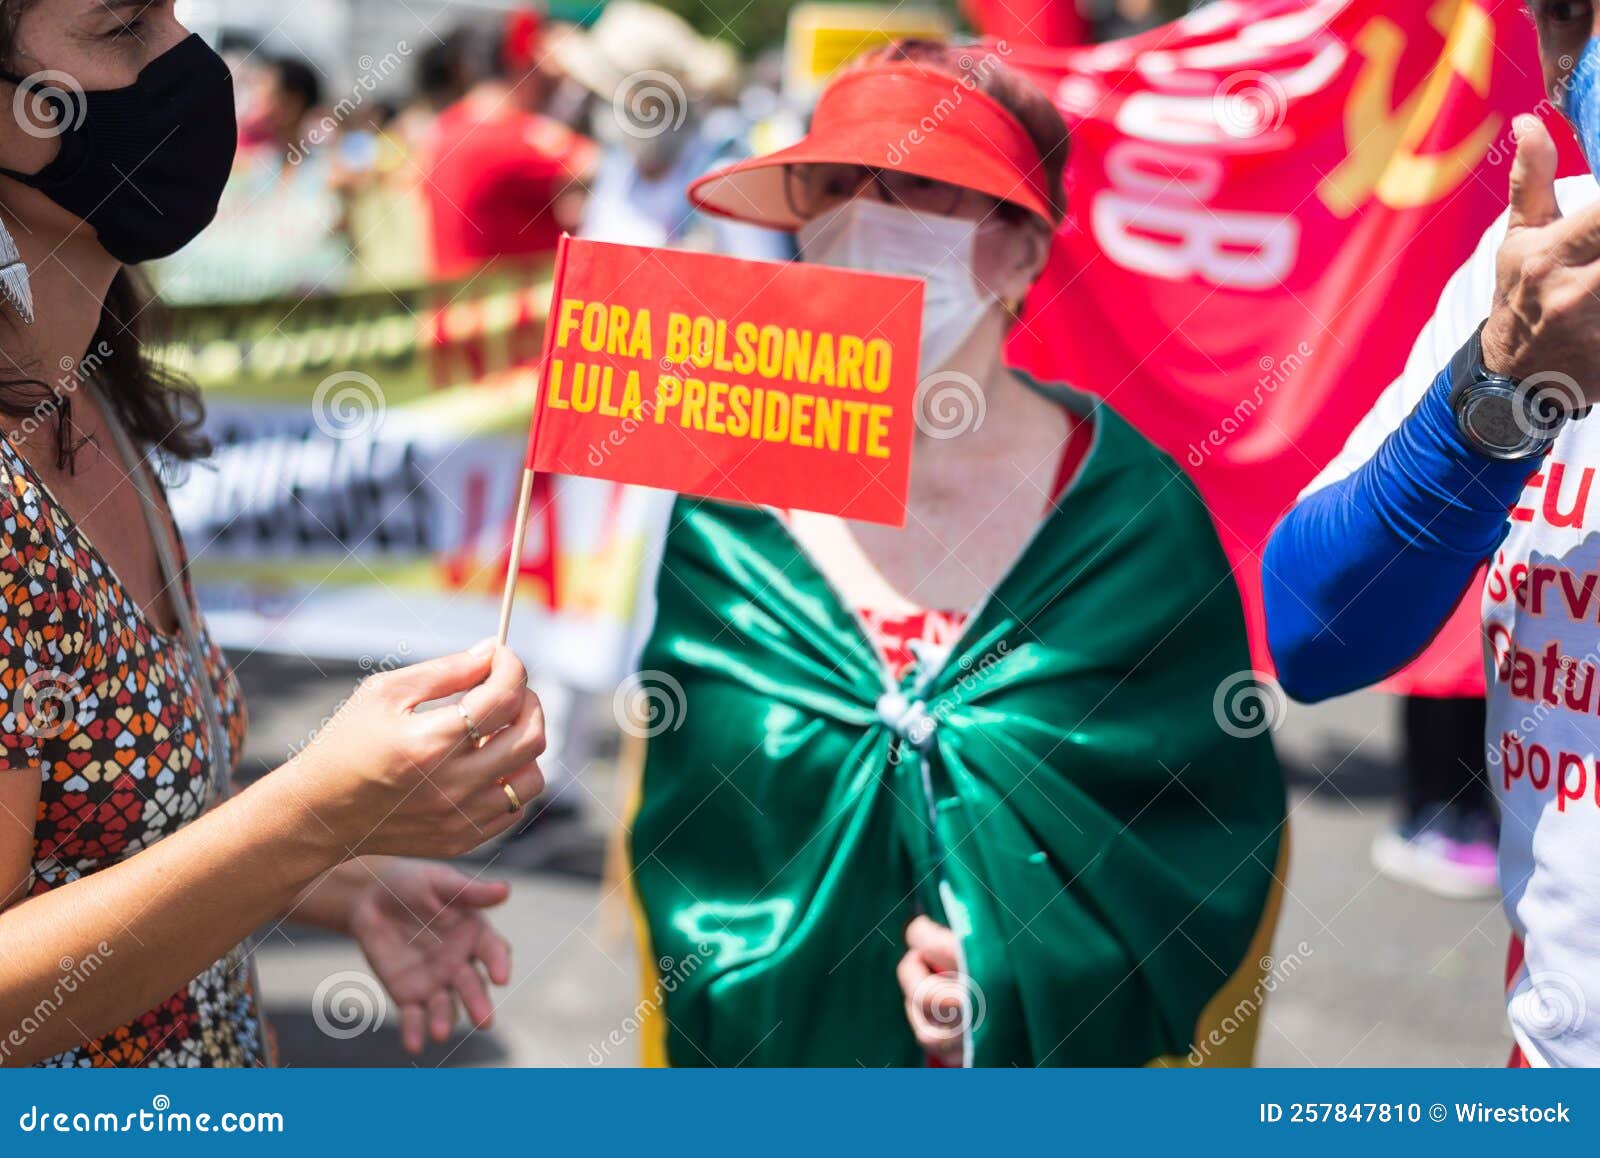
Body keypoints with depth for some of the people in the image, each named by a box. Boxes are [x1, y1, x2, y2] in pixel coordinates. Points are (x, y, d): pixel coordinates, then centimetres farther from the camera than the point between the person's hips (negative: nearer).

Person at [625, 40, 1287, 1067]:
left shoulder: (1133, 513, -12)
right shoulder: (729, 516, -8)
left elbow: (1218, 828, -8)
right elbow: (680, 837, -2)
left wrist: (1030, 981, -19)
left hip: (1067, 1058, -1)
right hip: (780, 1052, 1)